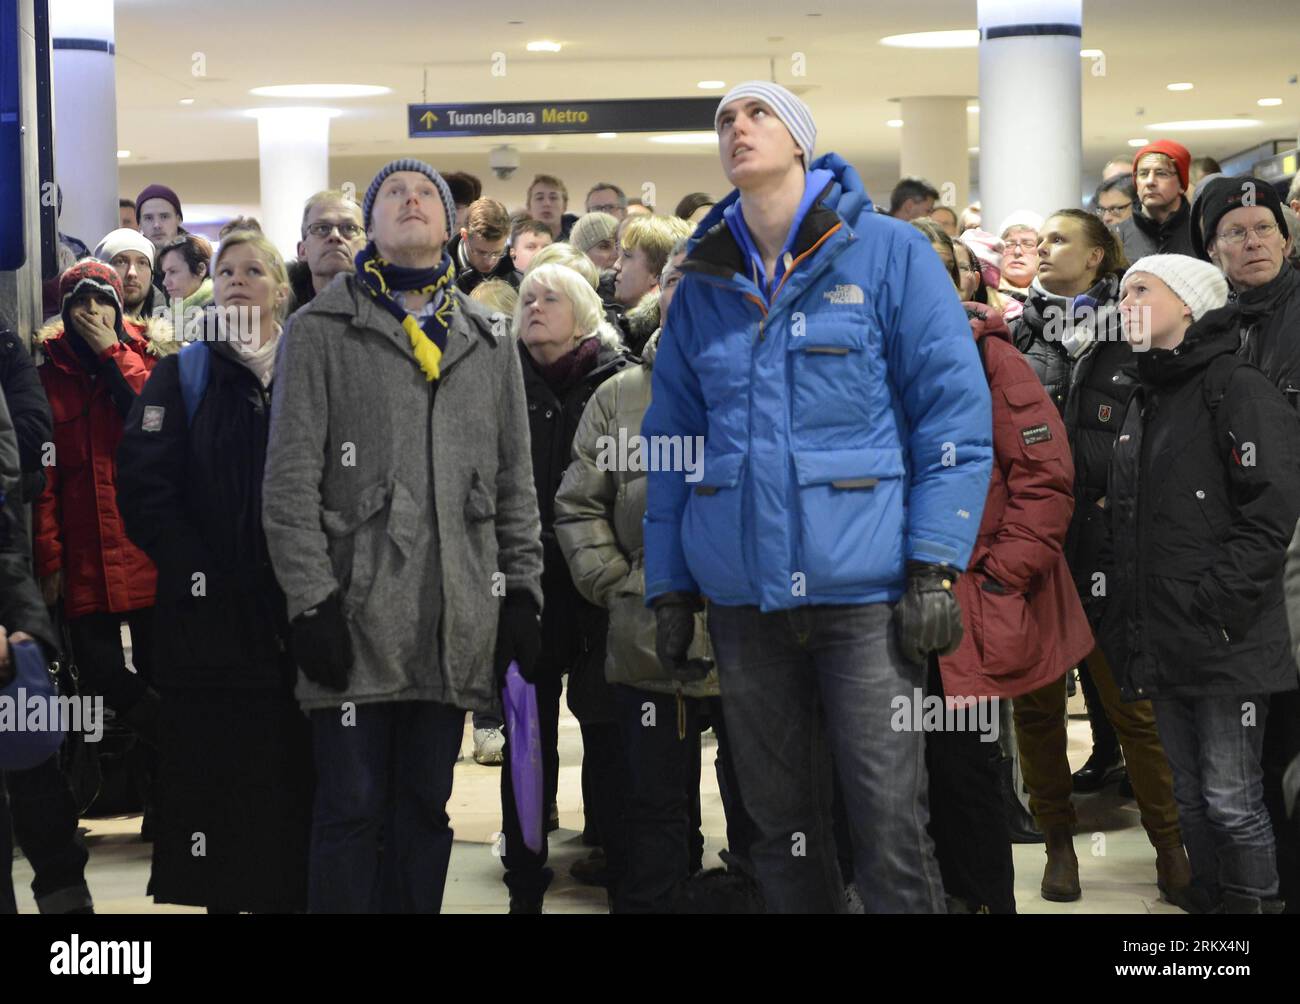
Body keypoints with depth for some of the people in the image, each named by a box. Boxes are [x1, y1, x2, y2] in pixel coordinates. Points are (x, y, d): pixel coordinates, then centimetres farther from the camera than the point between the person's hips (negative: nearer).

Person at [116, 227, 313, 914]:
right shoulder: (183, 376, 7)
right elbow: (144, 489, -4)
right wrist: (198, 577, -13)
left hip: (296, 617, 1)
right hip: (211, 619, -1)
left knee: (293, 774, 2)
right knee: (217, 776, 0)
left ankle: (289, 894, 11)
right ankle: (223, 896, 8)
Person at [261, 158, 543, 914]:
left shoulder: (489, 345, 15)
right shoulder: (321, 333, 3)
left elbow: (516, 485, 15)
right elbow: (291, 480, -3)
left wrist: (522, 594, 6)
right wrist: (311, 598, -11)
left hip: (458, 621, 4)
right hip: (356, 616, -3)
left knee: (426, 806, 9)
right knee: (353, 807, -2)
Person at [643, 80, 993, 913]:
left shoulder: (888, 253, 0)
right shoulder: (702, 288, 12)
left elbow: (955, 416, -4)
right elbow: (672, 443, 15)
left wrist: (935, 566, -11)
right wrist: (669, 590, 8)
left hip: (863, 587, -4)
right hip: (743, 593, 4)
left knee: (890, 826, -6)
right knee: (780, 822, 10)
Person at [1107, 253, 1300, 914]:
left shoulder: (1238, 390, -7)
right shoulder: (1142, 405, 19)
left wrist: (1211, 606, -20)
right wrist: (1129, 621, 14)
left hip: (1225, 643, -8)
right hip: (1162, 645, 8)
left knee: (1232, 802, -6)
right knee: (1190, 800, 12)